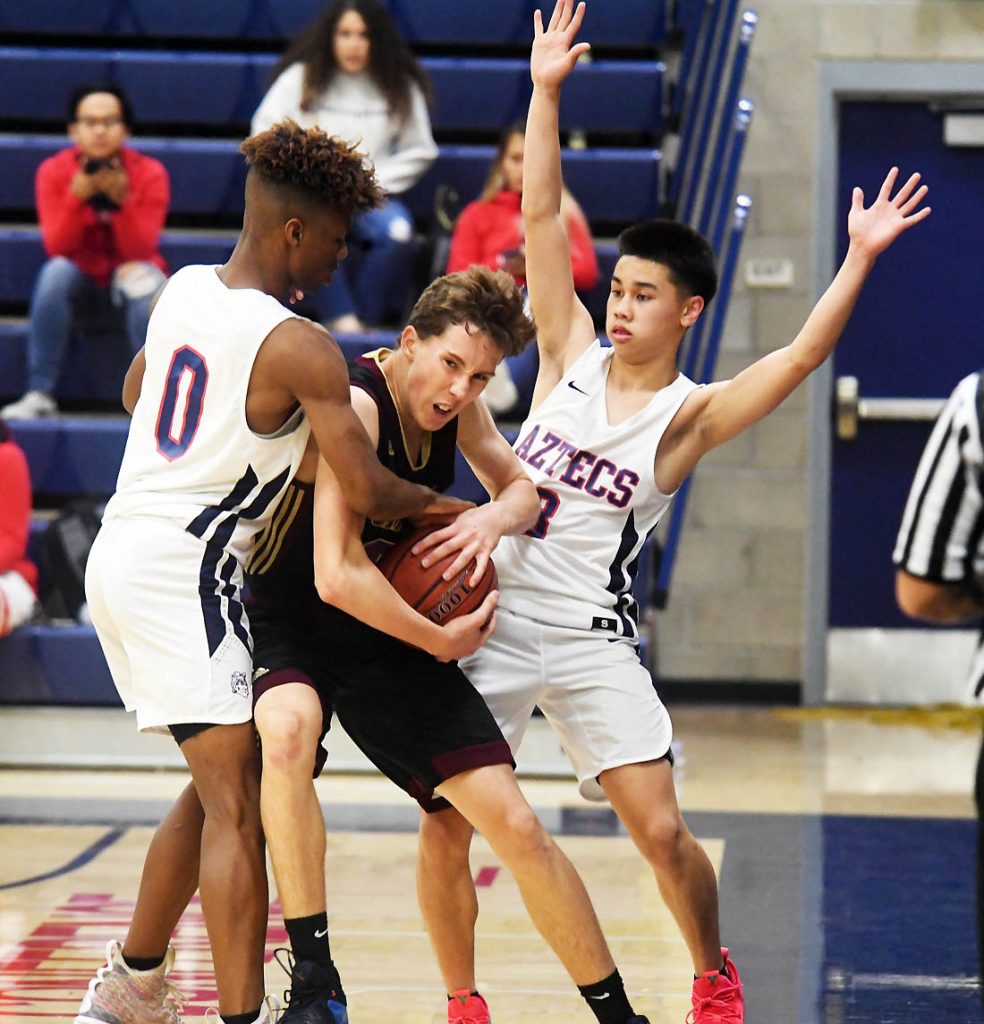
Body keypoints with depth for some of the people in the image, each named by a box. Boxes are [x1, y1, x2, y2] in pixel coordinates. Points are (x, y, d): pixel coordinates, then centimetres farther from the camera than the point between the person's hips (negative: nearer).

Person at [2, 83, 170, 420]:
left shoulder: (149, 173, -13)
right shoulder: (53, 171, -10)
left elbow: (139, 251, -19)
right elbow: (58, 248, -18)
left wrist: (121, 200, -33)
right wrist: (77, 197, -32)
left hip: (130, 277, -1)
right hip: (81, 277, 1)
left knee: (147, 282, -34)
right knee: (56, 271, -32)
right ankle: (40, 394, -30)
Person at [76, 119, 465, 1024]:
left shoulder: (182, 290, 8)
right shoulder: (300, 349, -16)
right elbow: (368, 491, -16)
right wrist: (456, 509, 1)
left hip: (121, 552, 9)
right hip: (187, 571, -9)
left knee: (217, 788, 21)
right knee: (239, 805, -11)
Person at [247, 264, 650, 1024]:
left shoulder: (455, 404, -3)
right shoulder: (357, 406, -26)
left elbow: (523, 489, 13)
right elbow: (337, 577, -33)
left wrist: (496, 517, -12)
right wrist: (442, 642, -21)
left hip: (392, 642, 6)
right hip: (289, 623, -6)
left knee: (517, 827, 0)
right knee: (289, 731, -41)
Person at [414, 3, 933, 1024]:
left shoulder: (689, 415, -3)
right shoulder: (572, 355, 4)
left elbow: (800, 357, -16)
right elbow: (540, 218, 0)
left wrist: (860, 259, -25)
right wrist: (546, 91, -5)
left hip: (591, 641, -2)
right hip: (492, 620, 2)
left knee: (661, 832, -7)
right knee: (444, 822, -6)